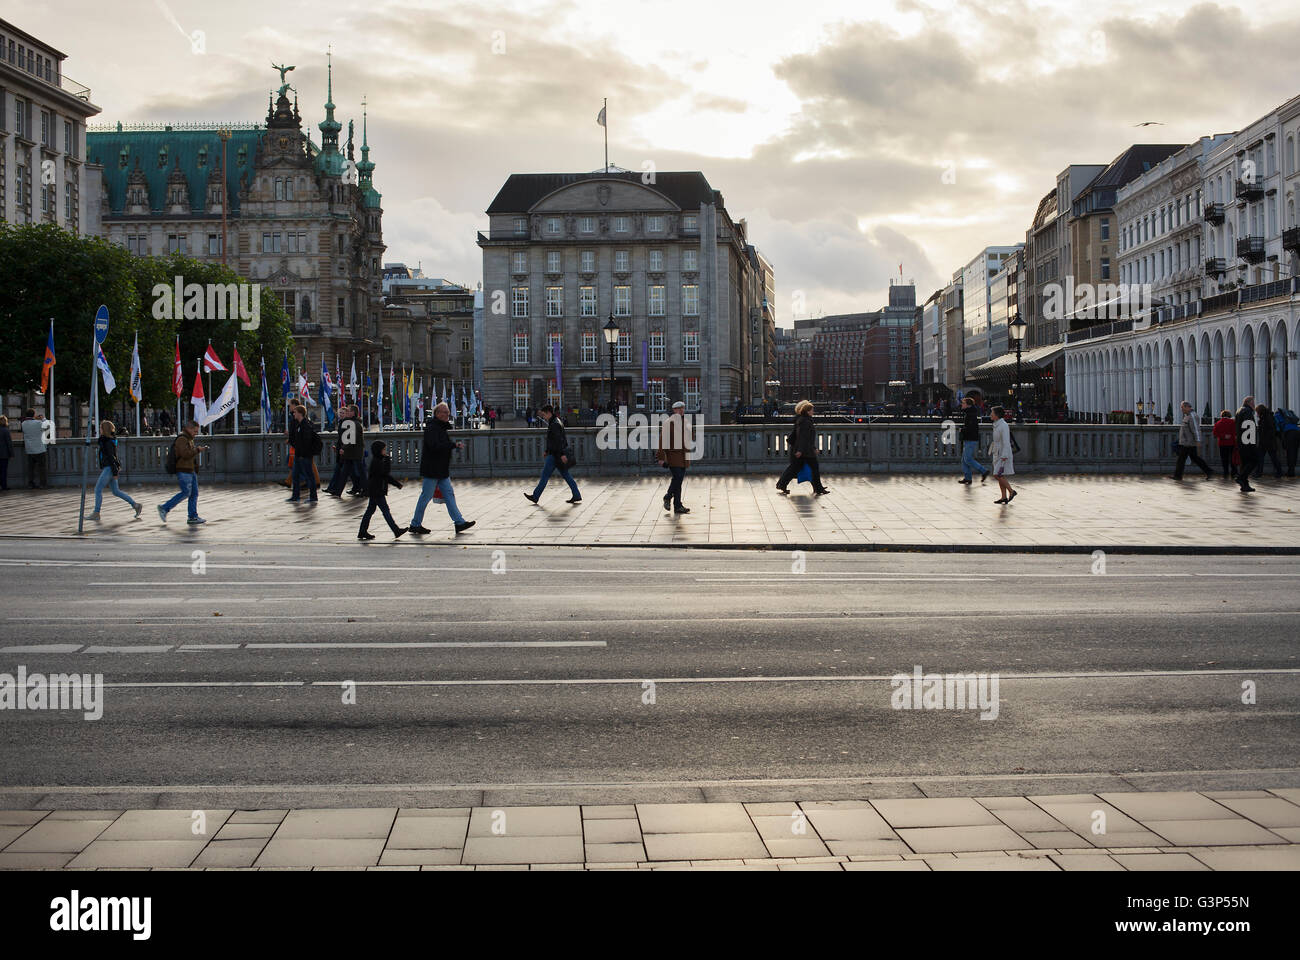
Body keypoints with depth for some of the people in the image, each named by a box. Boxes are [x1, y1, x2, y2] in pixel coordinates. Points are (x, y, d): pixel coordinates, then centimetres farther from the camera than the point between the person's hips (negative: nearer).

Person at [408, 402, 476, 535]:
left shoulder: (442, 427, 15)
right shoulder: (431, 427, -16)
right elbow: (434, 446, -29)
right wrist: (454, 444, -25)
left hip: (442, 471, 10)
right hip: (431, 470, -10)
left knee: (449, 495, 7)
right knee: (426, 496, -1)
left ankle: (459, 522, 6)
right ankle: (415, 524, 9)